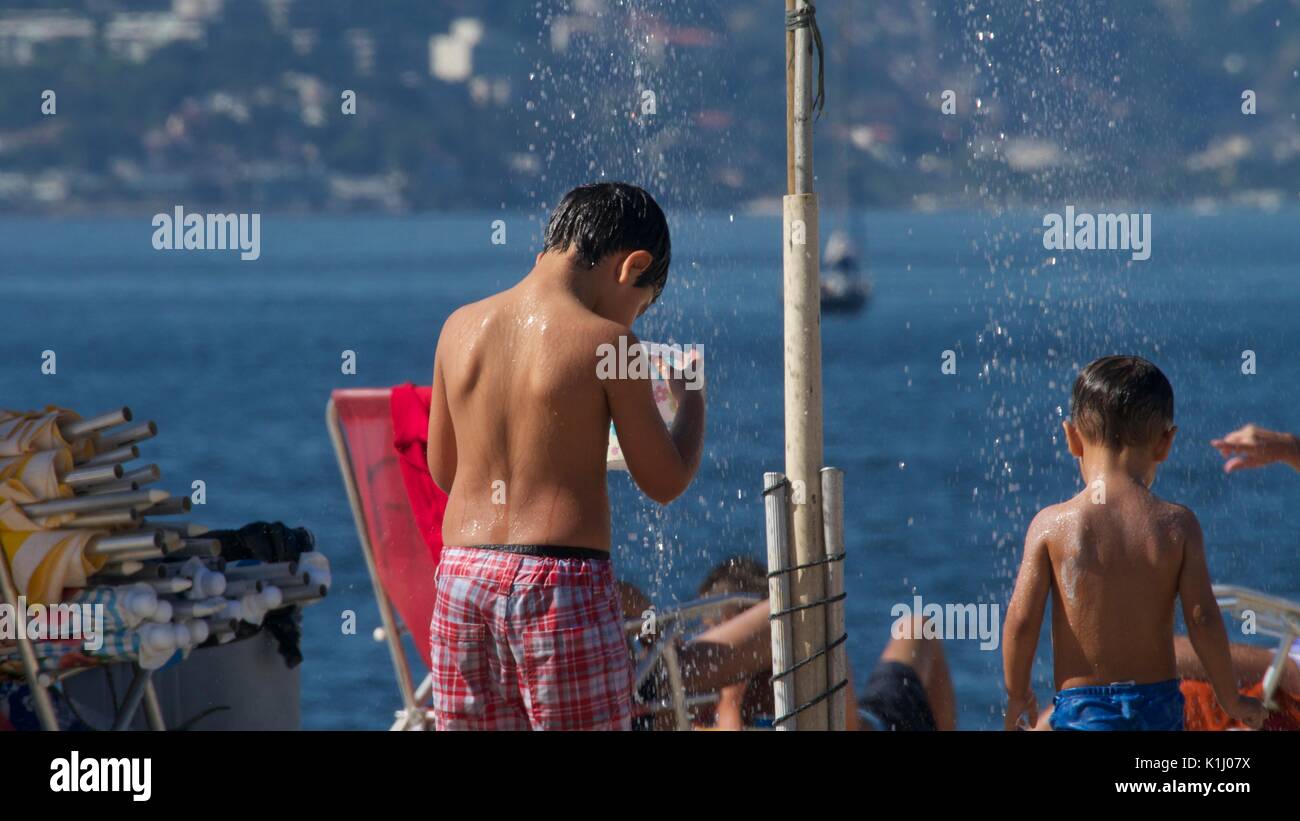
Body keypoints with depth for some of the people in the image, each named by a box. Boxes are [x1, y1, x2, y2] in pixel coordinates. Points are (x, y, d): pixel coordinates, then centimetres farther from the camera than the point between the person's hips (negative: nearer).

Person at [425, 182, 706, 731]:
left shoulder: (460, 327, 7)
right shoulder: (606, 343, -9)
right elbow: (666, 481, -1)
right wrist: (692, 397, 17)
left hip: (461, 578, 5)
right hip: (563, 583, -5)